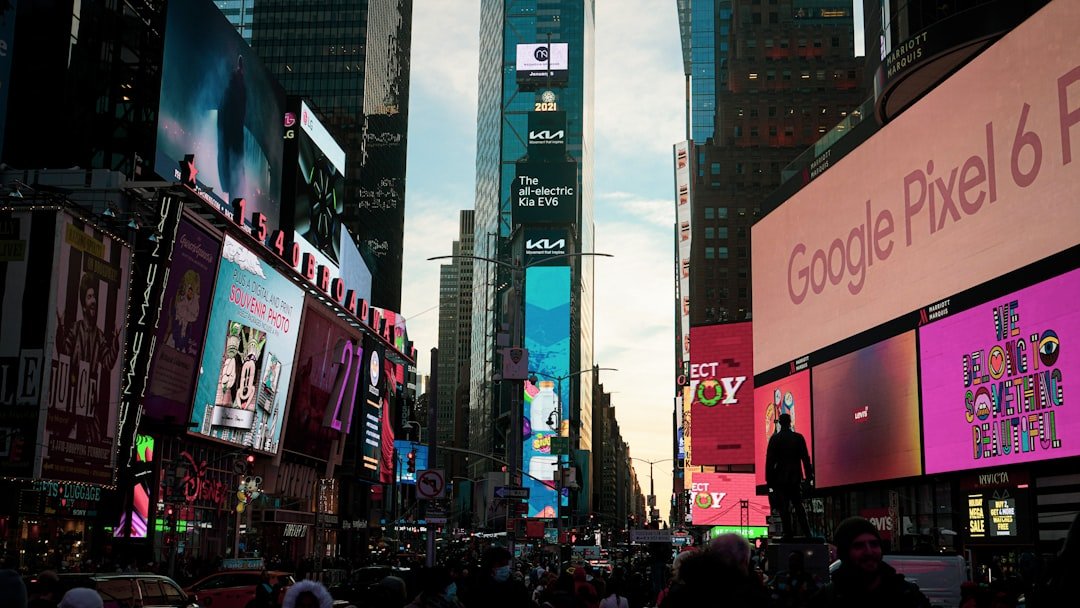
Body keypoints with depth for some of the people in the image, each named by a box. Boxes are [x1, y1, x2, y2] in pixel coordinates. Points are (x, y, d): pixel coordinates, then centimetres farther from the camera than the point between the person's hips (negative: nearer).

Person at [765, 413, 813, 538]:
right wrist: (809, 476, 8)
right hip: (795, 477, 3)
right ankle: (807, 533, 8)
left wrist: (769, 479, -1)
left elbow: (769, 460, -6)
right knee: (799, 505, 12)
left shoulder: (774, 438, -6)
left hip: (780, 478, -3)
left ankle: (788, 534, -3)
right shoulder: (799, 437, 0)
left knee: (784, 508, 0)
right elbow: (805, 458, 1)